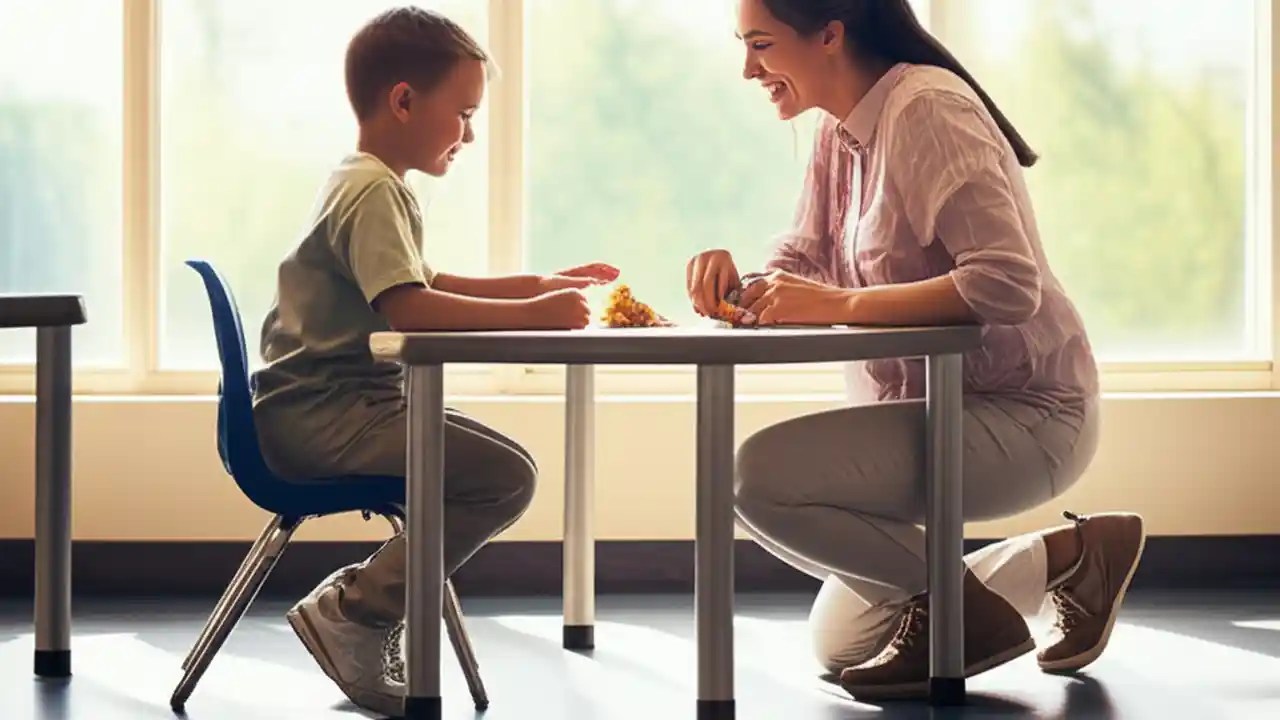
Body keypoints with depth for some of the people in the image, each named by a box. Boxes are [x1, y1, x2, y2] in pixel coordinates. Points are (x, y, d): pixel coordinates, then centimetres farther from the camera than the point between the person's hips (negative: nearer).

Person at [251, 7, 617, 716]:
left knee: (505, 464, 15)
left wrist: (541, 285, 21)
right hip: (322, 415, -11)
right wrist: (531, 314, -25)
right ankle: (352, 611, -14)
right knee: (504, 475, -20)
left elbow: (428, 283, 30)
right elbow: (409, 307, -27)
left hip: (340, 407, 11)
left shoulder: (369, 185, 20)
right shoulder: (375, 192, -14)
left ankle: (361, 601, 10)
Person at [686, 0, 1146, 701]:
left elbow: (1009, 284, -29)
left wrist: (841, 303, -29)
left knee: (760, 474, -28)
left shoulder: (925, 110, -20)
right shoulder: (841, 130, 8)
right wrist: (736, 285, -13)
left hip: (1023, 418, -10)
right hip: (938, 408, 10)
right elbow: (801, 265, 9)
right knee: (839, 645, 17)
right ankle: (1064, 561, 23)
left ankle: (950, 601, -8)